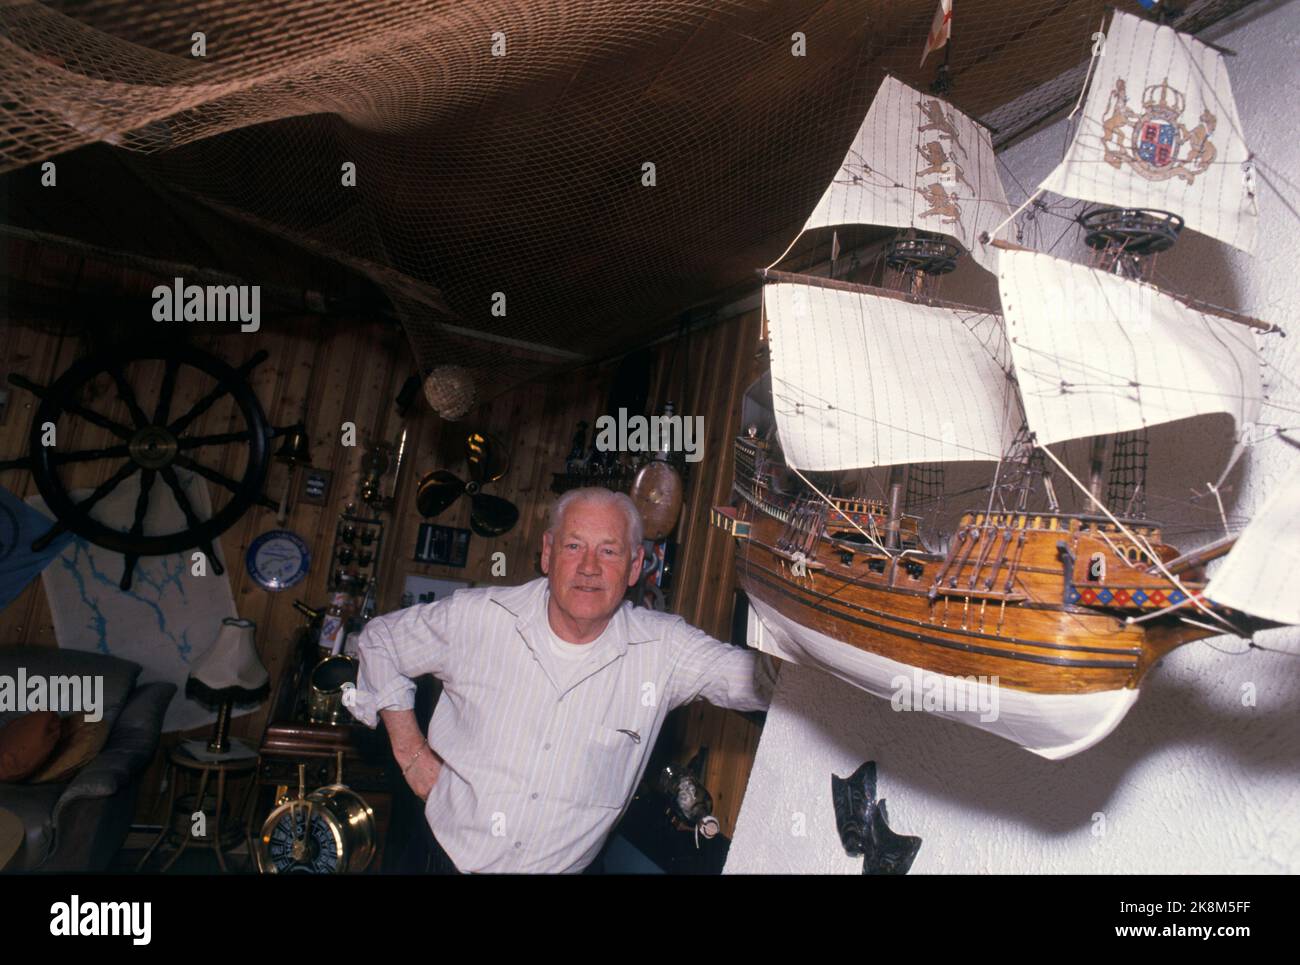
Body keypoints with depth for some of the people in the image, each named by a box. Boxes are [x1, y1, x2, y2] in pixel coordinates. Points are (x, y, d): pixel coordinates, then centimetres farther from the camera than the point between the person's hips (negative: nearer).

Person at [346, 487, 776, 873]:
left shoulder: (664, 649, -11)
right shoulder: (478, 617, -10)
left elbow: (762, 678, -14)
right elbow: (380, 640, 4)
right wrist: (409, 749, -1)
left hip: (561, 864, 2)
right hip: (445, 854, -1)